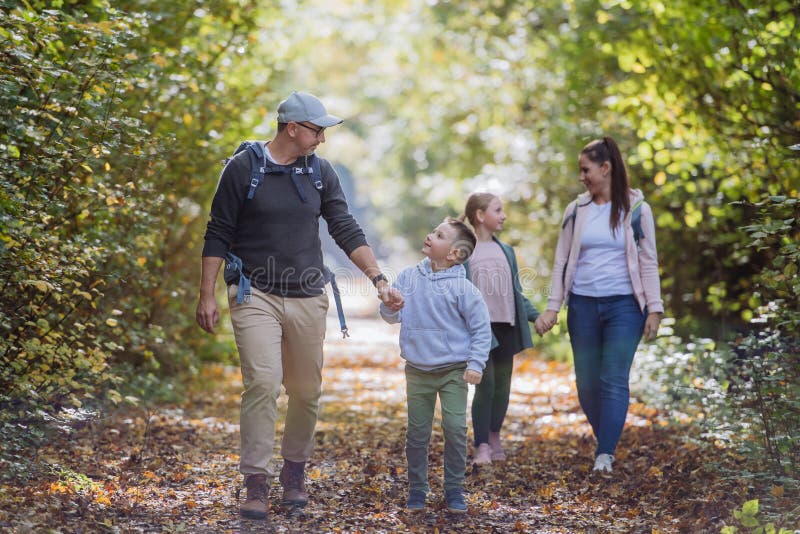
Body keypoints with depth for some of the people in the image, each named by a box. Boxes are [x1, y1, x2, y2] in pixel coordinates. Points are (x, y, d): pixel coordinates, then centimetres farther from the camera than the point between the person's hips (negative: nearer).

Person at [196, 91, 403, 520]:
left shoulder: (321, 173, 8)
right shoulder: (243, 168, -4)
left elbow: (346, 231, 6)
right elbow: (218, 235, 0)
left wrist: (379, 279, -5)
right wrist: (206, 297, -4)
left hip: (307, 299, 4)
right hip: (255, 295, -4)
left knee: (307, 391, 8)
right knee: (263, 383, -16)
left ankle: (294, 473, 27)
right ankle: (256, 484, -8)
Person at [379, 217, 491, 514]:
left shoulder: (463, 288, -10)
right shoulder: (409, 276, 2)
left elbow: (481, 328, -5)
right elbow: (391, 315, 7)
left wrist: (475, 364, -11)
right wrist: (389, 301, -15)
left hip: (454, 371, -3)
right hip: (417, 371, 3)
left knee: (455, 428, -6)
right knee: (417, 433, 8)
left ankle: (454, 490, 8)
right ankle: (417, 489, 20)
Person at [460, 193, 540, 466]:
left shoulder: (506, 251, 12)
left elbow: (515, 292, 17)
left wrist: (535, 315, 7)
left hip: (506, 327, 5)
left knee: (502, 386, 10)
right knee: (485, 385, -8)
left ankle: (494, 436, 28)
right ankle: (482, 446, -1)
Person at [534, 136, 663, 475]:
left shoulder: (636, 209, 0)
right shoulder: (576, 211, 7)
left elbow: (648, 262, 1)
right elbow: (561, 261, 9)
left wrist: (654, 308, -4)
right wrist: (553, 307, 2)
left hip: (624, 306, -3)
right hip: (583, 305, 3)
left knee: (614, 380, -10)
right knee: (586, 382, 6)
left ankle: (604, 456, -10)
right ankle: (605, 440, 25)